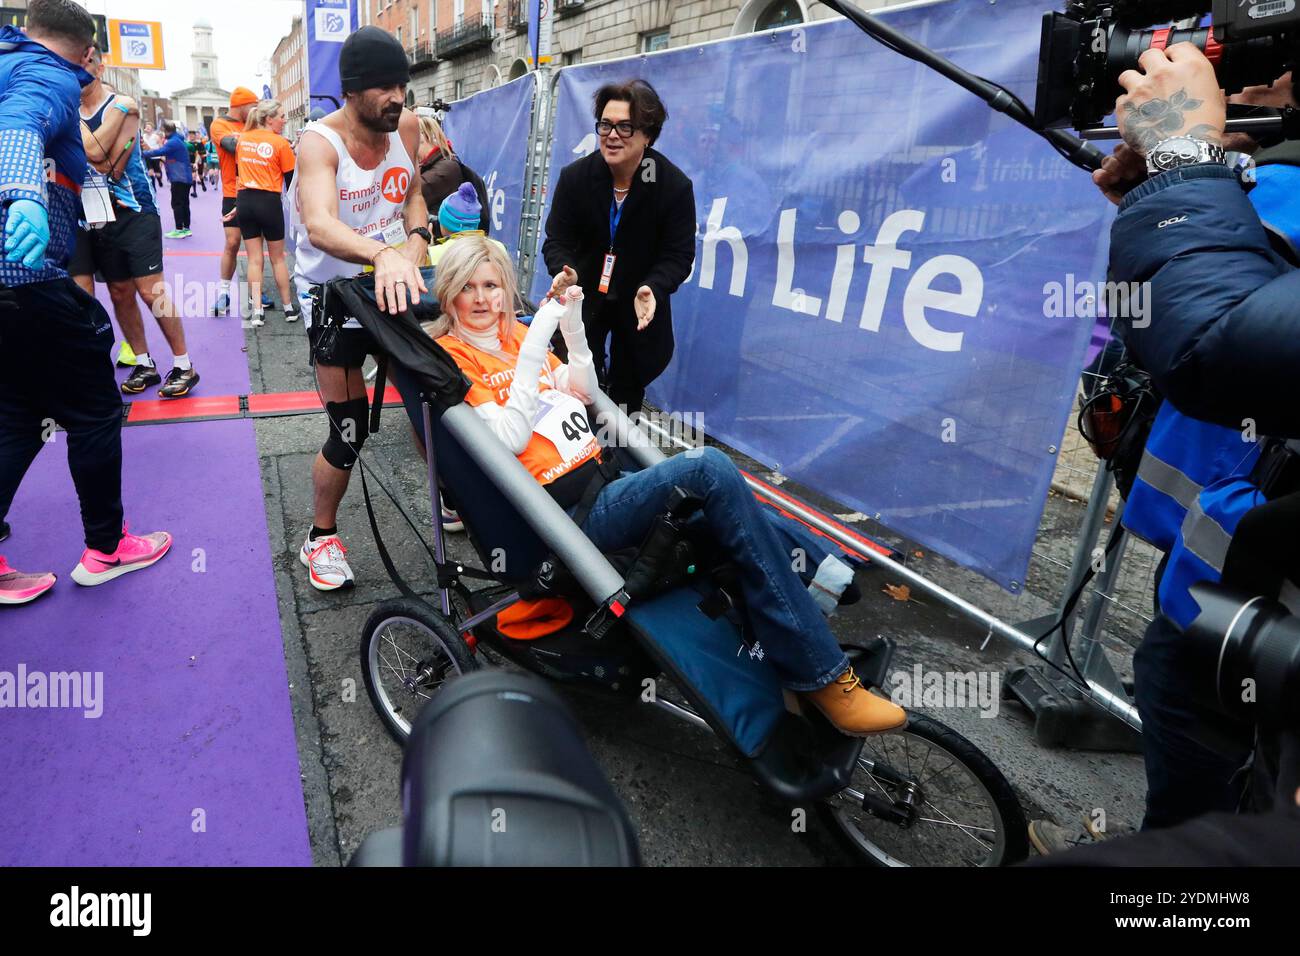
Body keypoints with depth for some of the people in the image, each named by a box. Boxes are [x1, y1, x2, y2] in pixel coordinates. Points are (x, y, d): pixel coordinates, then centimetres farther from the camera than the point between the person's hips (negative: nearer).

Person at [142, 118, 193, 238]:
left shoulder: (174, 142, -16)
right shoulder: (177, 140, 15)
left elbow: (159, 152, -23)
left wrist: (142, 154, -19)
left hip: (179, 178, -9)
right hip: (185, 177, 9)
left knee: (177, 204, -5)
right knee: (184, 203, 11)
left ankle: (179, 230, -4)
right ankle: (186, 228, 14)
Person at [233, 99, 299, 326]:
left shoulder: (242, 138, 8)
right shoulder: (280, 143, -7)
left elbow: (240, 169, 12)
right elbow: (291, 180, -2)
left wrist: (241, 203, 19)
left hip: (244, 200, 4)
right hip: (269, 201, -4)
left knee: (254, 258, 8)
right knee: (277, 258, 8)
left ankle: (257, 311, 4)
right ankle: (289, 308, 15)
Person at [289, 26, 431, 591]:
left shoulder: (406, 125, -5)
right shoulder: (319, 142, -22)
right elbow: (319, 226, -40)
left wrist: (416, 238, -11)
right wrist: (383, 254, -60)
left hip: (394, 285, 5)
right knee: (348, 432, -5)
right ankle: (321, 538, 18)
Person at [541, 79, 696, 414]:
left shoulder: (675, 185, -17)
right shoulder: (574, 176, -12)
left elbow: (679, 255, -15)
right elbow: (557, 240, -9)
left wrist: (652, 289, -34)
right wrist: (564, 272, -33)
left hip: (641, 301, 0)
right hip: (585, 295, 0)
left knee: (630, 383, 16)